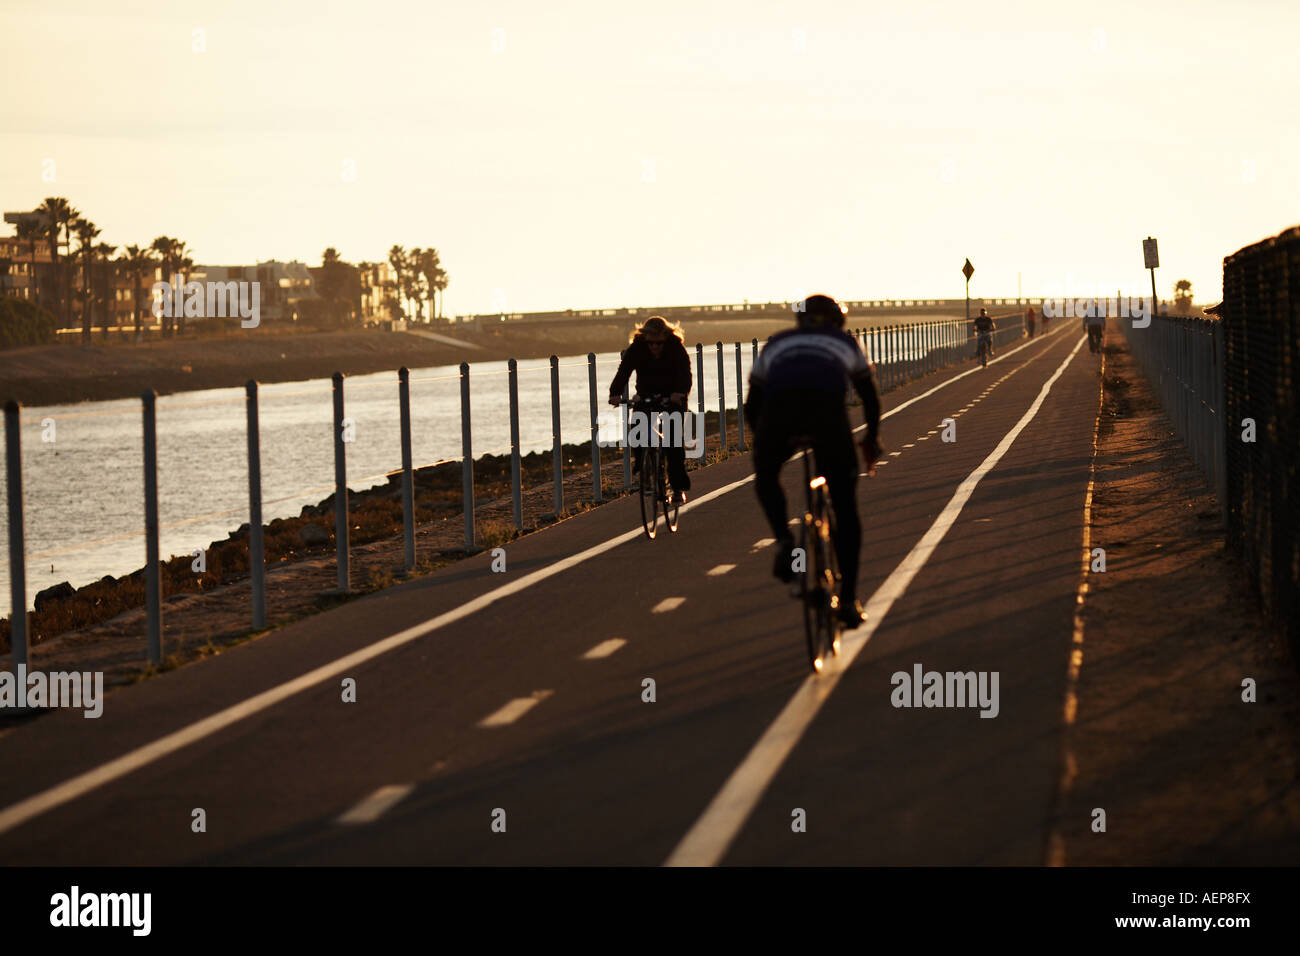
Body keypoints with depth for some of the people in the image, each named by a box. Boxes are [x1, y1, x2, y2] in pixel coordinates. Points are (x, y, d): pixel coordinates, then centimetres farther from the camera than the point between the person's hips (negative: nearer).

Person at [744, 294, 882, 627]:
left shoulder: (776, 343, 36)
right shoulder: (845, 342, 34)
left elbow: (751, 405, 37)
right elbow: (870, 397, 44)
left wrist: (766, 440, 53)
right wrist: (872, 438, 60)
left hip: (778, 406, 1)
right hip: (828, 407, -1)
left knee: (765, 475, 30)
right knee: (845, 506, 13)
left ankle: (784, 540, 3)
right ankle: (849, 597, 11)